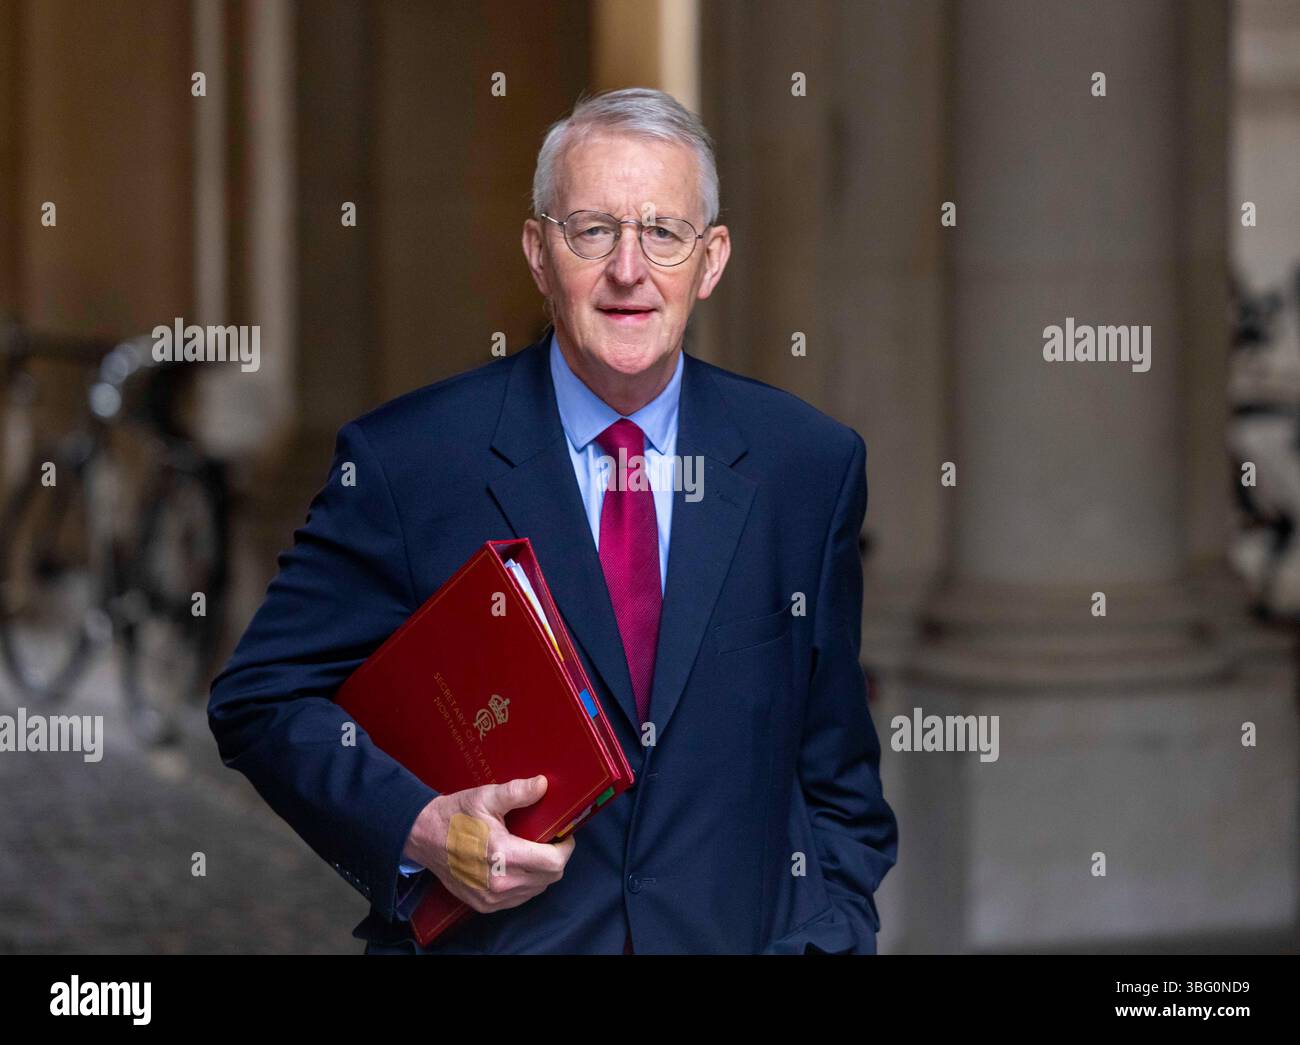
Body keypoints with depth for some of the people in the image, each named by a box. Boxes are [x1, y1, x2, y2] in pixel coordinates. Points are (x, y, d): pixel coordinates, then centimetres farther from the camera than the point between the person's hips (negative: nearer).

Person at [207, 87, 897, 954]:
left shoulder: (813, 466, 5)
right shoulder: (405, 460, -3)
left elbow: (838, 772, 11)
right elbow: (261, 701, -1)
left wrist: (831, 936, 0)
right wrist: (416, 831, -14)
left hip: (739, 935, 3)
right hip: (480, 934, -3)